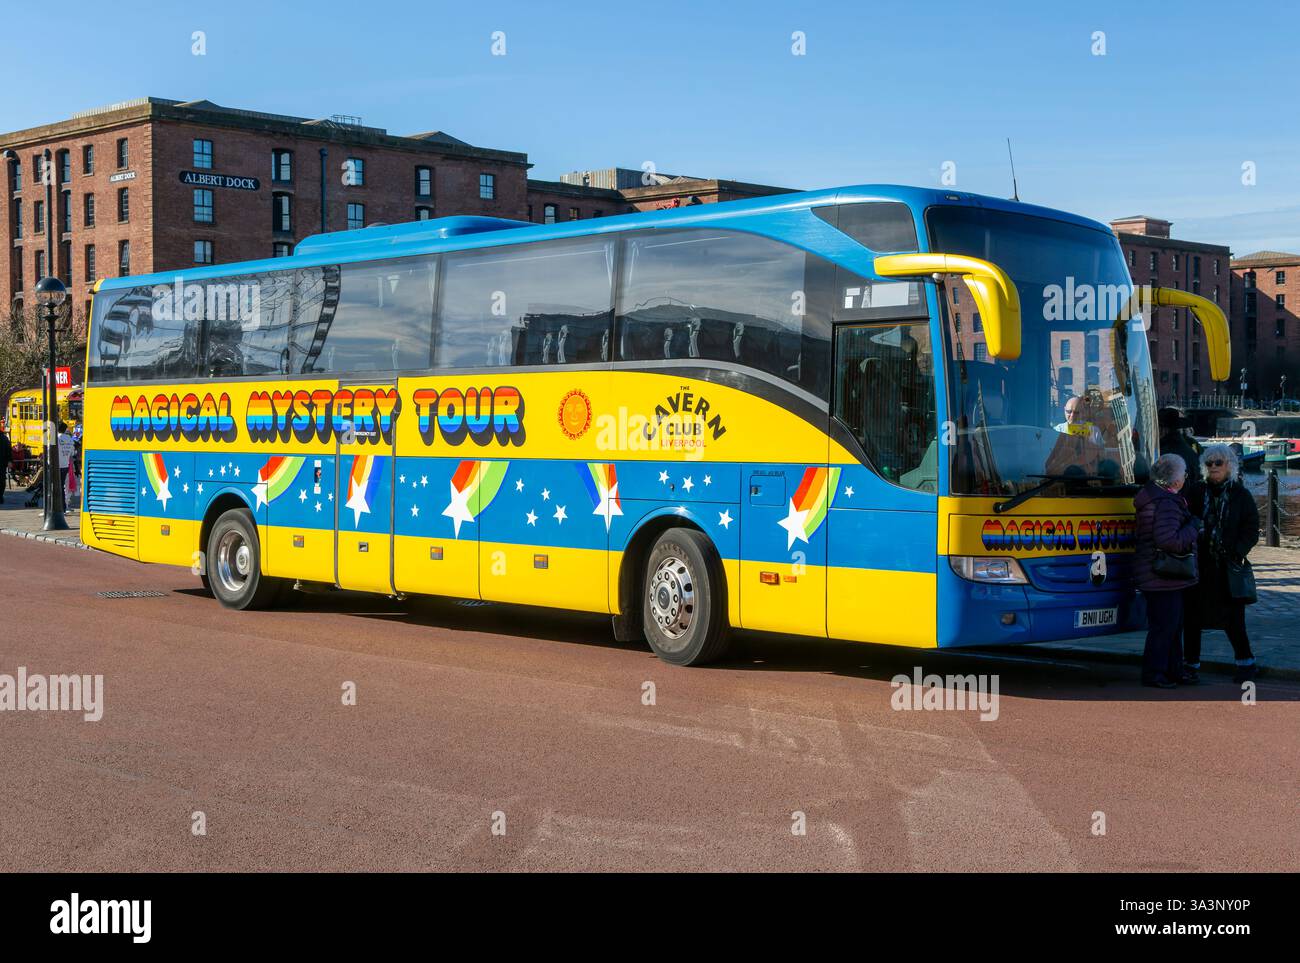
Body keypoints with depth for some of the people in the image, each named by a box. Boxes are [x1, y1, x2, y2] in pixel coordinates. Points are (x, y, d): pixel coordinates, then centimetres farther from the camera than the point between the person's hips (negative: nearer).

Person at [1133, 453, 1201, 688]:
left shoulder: (1154, 496, 11)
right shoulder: (1166, 504, -22)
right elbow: (1170, 541, -29)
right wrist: (1192, 528, -15)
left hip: (1162, 577, 11)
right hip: (1163, 578, -11)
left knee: (1172, 624, 18)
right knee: (1164, 625, -3)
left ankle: (1173, 671, 27)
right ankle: (1153, 674, 4)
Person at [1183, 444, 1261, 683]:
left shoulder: (1241, 495, 5)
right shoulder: (1196, 492, 7)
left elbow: (1251, 531, 2)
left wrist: (1237, 552, -12)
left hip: (1227, 568, -2)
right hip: (1198, 565, 2)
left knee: (1233, 619, 0)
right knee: (1192, 617, 4)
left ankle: (1246, 663, 16)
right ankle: (1191, 664, 14)